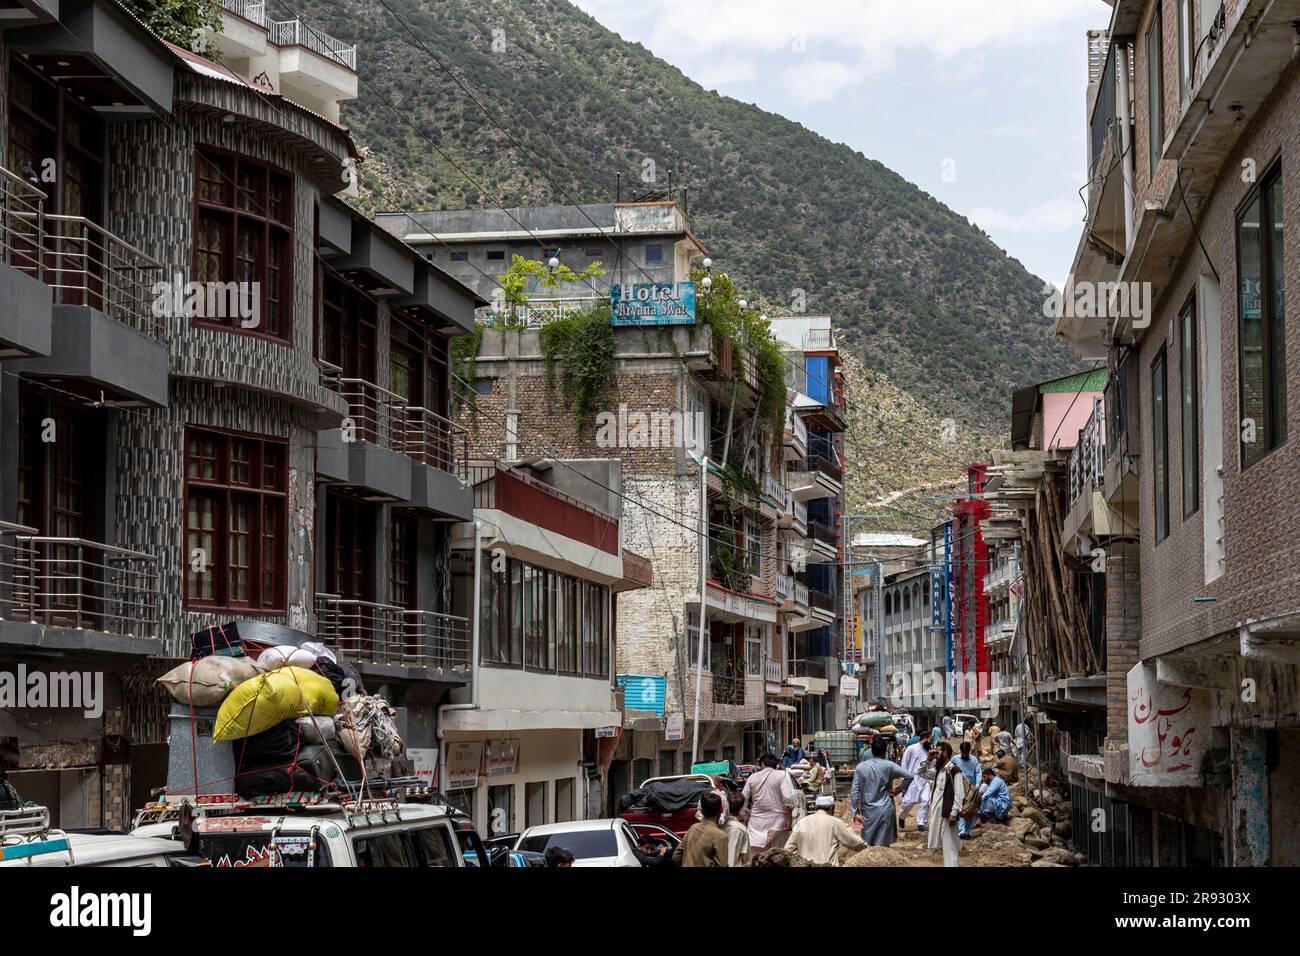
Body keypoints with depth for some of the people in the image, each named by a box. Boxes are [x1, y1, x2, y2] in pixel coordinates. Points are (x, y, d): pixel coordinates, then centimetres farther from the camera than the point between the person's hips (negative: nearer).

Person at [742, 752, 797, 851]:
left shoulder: (752, 777, 8)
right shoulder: (782, 775, -2)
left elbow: (743, 800, 10)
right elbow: (788, 798, -13)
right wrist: (789, 820, -8)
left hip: (757, 823, 2)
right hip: (777, 821, -2)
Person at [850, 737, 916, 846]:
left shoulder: (860, 767, -1)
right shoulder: (889, 765, -6)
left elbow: (855, 792, -3)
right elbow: (909, 776, -14)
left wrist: (856, 812, 2)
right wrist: (898, 790, -1)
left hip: (869, 812, 1)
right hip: (886, 810, -1)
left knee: (868, 845, 10)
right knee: (884, 846, 4)